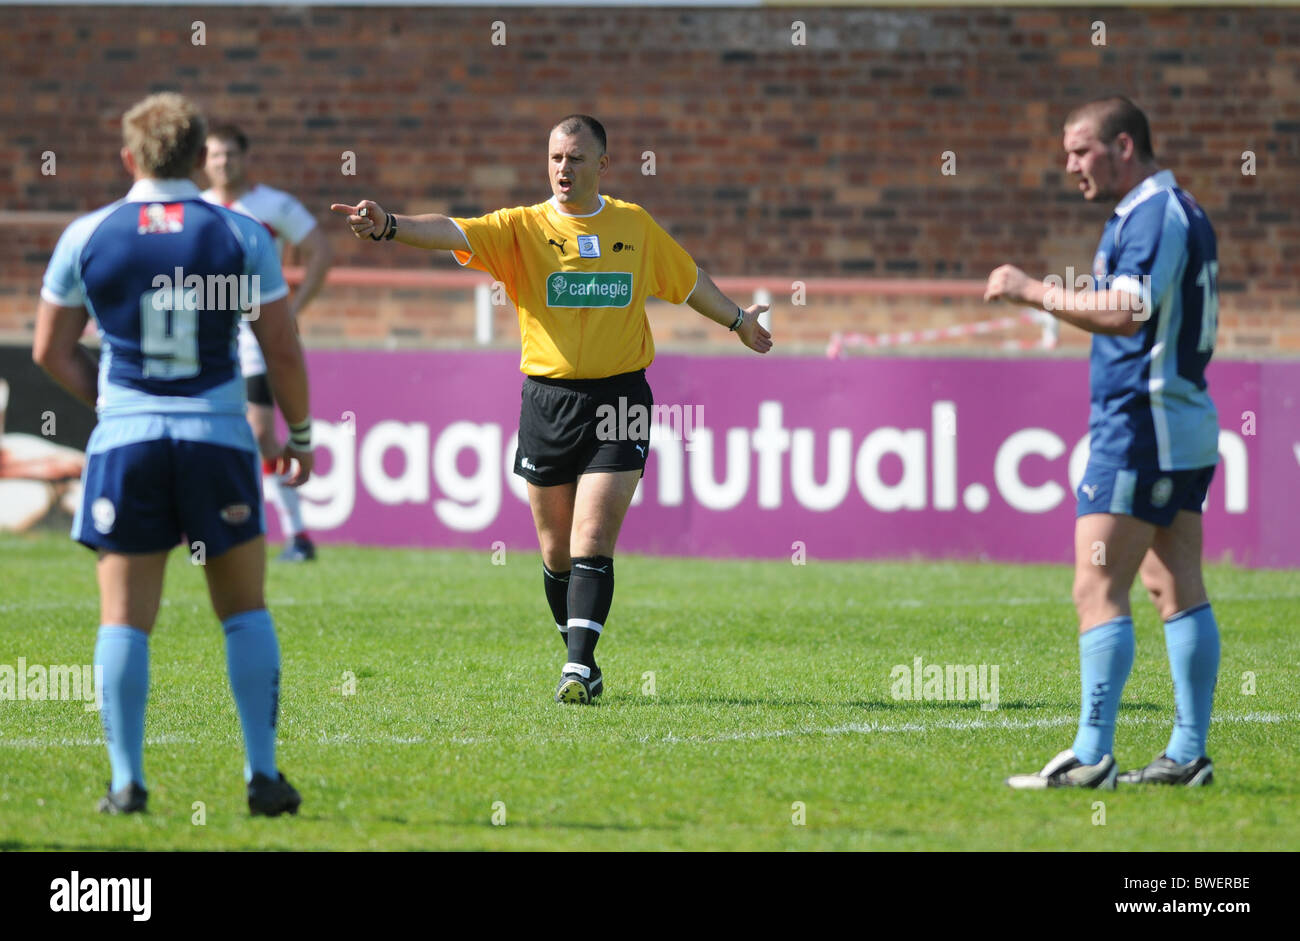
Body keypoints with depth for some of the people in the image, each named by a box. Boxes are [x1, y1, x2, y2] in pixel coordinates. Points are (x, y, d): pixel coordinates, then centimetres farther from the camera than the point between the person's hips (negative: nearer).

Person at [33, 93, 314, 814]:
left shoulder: (87, 236, 2)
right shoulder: (242, 237, 0)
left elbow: (51, 350, 8)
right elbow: (284, 352, 1)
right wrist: (300, 433, 14)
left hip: (125, 438, 0)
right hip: (218, 434, 0)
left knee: (124, 618, 4)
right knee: (245, 611, 10)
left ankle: (127, 781, -2)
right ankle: (263, 774, 5)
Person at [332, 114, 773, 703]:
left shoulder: (635, 226, 7)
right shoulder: (522, 228, 0)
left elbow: (689, 282, 25)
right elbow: (453, 232, -17)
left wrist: (737, 320, 38)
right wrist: (388, 225, -35)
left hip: (620, 399, -1)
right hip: (548, 401, 1)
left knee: (593, 540, -12)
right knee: (556, 550, 7)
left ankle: (578, 668, -14)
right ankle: (581, 661, 24)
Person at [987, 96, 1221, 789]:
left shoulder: (1154, 213, -15)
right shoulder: (1180, 211, 18)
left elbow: (1128, 311, -28)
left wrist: (1032, 291, -22)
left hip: (1142, 425, -11)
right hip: (1186, 425, 11)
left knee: (1098, 591, -11)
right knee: (1177, 590, 8)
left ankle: (1091, 757, -14)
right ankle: (1189, 753, 8)